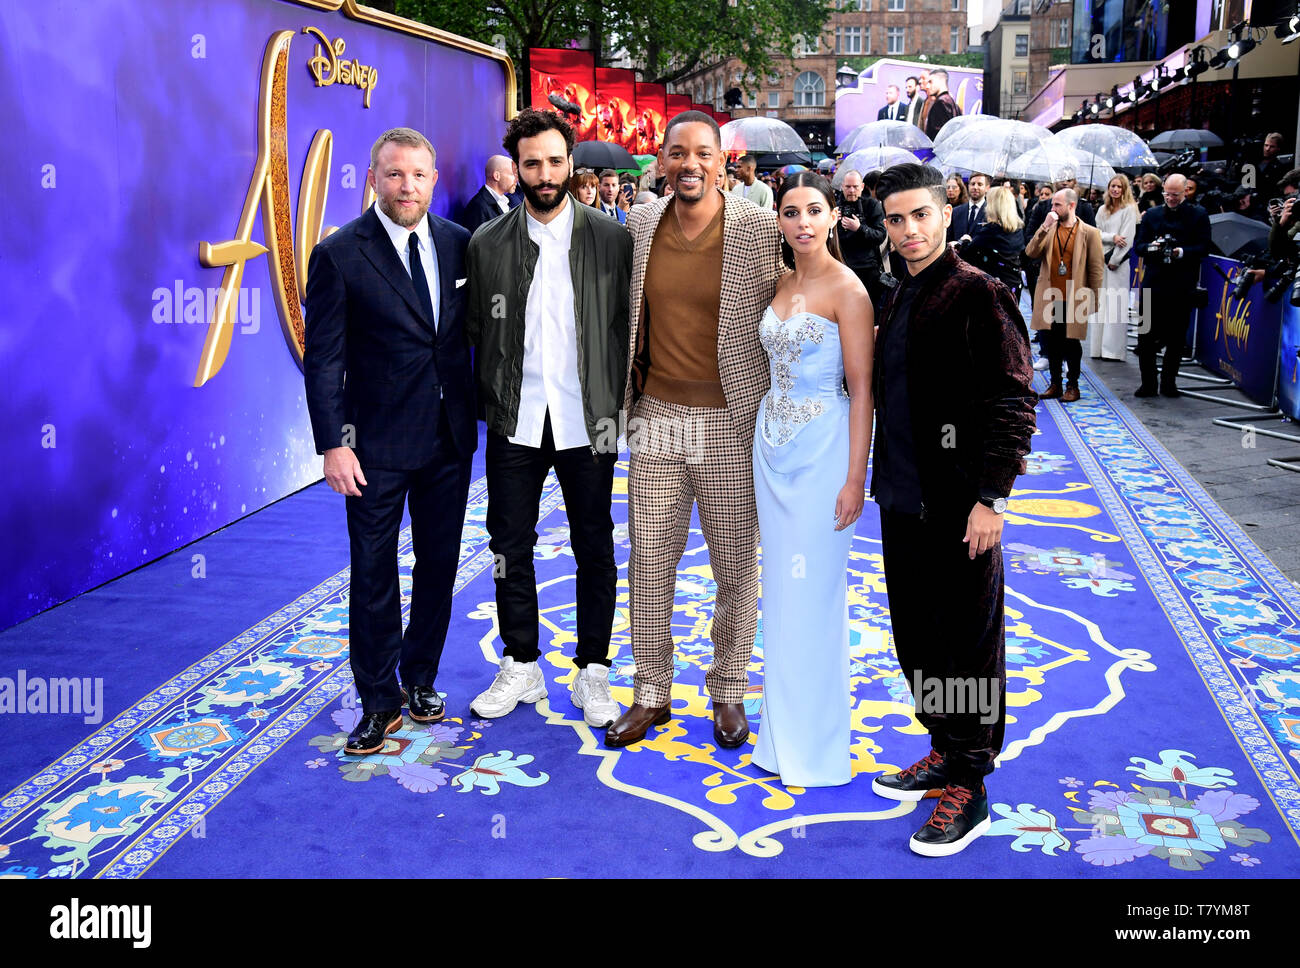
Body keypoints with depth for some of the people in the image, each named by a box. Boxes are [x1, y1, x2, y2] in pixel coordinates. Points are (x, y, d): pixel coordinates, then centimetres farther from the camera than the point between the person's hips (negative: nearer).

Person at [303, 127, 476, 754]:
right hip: (377, 444, -4)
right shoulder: (339, 255, -8)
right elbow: (323, 358, -8)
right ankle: (379, 701, 20)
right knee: (373, 575, 4)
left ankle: (419, 680, 33)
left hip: (451, 437, 4)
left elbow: (474, 329, 10)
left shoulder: (458, 243, 4)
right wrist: (332, 443, -14)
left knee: (439, 564, 14)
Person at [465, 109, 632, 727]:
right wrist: (489, 403, 0)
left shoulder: (612, 240, -1)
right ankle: (521, 667, 26)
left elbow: (629, 328, 2)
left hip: (586, 421, -1)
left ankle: (592, 674, 23)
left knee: (595, 552, 8)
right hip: (515, 422, 1)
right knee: (510, 548, 9)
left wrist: (618, 406, -3)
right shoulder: (487, 244, 3)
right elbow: (477, 333, 6)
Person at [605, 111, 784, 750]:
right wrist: (627, 394, 13)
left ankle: (728, 691, 28)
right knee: (649, 562, 8)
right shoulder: (640, 224, 3)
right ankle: (650, 693, 25)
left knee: (736, 567, 9)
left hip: (733, 422, -3)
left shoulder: (761, 231, -8)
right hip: (656, 417, 3)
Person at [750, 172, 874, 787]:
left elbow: (861, 388, -13)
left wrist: (855, 478, -17)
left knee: (813, 592, 0)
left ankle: (815, 743, 14)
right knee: (781, 590, 12)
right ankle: (783, 733, 25)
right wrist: (763, 449, 14)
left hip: (821, 450, -7)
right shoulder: (780, 286, 10)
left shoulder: (847, 290, -11)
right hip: (773, 447, 7)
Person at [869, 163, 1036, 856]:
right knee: (917, 636, 16)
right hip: (904, 499, 8)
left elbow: (1012, 405, -14)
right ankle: (944, 752, 33)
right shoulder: (896, 299, 13)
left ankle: (968, 787, 13)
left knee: (967, 643, 2)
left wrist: (990, 497, -18)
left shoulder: (978, 294, -11)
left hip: (957, 509, -8)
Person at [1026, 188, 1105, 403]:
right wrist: (1044, 227, -13)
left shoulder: (1089, 233, -3)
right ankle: (1055, 384, 20)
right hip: (1049, 298, 4)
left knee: (1072, 343, 5)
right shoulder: (1048, 229, 7)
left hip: (1074, 300, -3)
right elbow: (1030, 253, -5)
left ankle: (1072, 385, 17)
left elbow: (1097, 270, -2)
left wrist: (1093, 301, -4)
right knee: (1052, 343, 9)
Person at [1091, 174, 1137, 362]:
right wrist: (1113, 237, -12)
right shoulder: (1103, 210, 15)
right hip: (1101, 260, 5)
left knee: (1116, 305, -6)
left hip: (1119, 262, -5)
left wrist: (1113, 260, -9)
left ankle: (1114, 349, -4)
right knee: (1099, 303, 4)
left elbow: (1128, 238, -8)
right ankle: (1099, 348, 8)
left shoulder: (1129, 209, -1)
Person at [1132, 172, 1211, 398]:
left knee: (1177, 337, 6)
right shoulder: (1151, 215, 10)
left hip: (1183, 287, -1)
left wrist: (1182, 252, -18)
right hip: (1153, 284, 1)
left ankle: (1168, 383, 16)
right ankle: (1148, 383, 8)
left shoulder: (1198, 215, 4)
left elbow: (1203, 247, -2)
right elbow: (1137, 247, 7)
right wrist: (1152, 247, -14)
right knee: (1146, 336, 0)